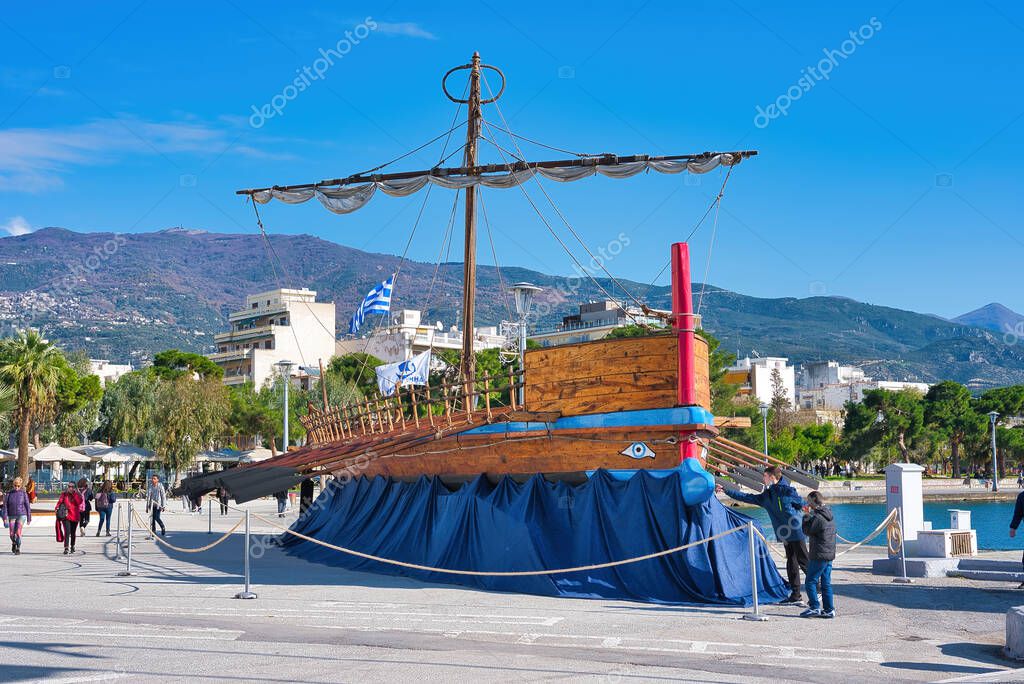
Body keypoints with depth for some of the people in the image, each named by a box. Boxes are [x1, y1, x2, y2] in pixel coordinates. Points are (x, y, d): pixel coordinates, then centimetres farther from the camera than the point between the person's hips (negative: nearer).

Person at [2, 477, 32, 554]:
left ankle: (18, 549, -2)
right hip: (12, 516, 2)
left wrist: (29, 518, 0)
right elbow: (5, 506, -1)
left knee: (18, 532, -14)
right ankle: (14, 543, 37)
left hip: (21, 515, -2)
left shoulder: (23, 493, -4)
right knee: (12, 534, 5)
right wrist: (5, 518, -9)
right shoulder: (9, 494, -1)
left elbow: (28, 506, 0)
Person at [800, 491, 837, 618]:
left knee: (810, 582, -2)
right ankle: (829, 610, 10)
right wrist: (809, 514, 18)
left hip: (819, 556, -9)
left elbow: (806, 530, -10)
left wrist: (807, 515, 0)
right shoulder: (829, 515, 12)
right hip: (829, 555, 9)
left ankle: (814, 608, -3)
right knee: (826, 583, 11)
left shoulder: (817, 517, -18)